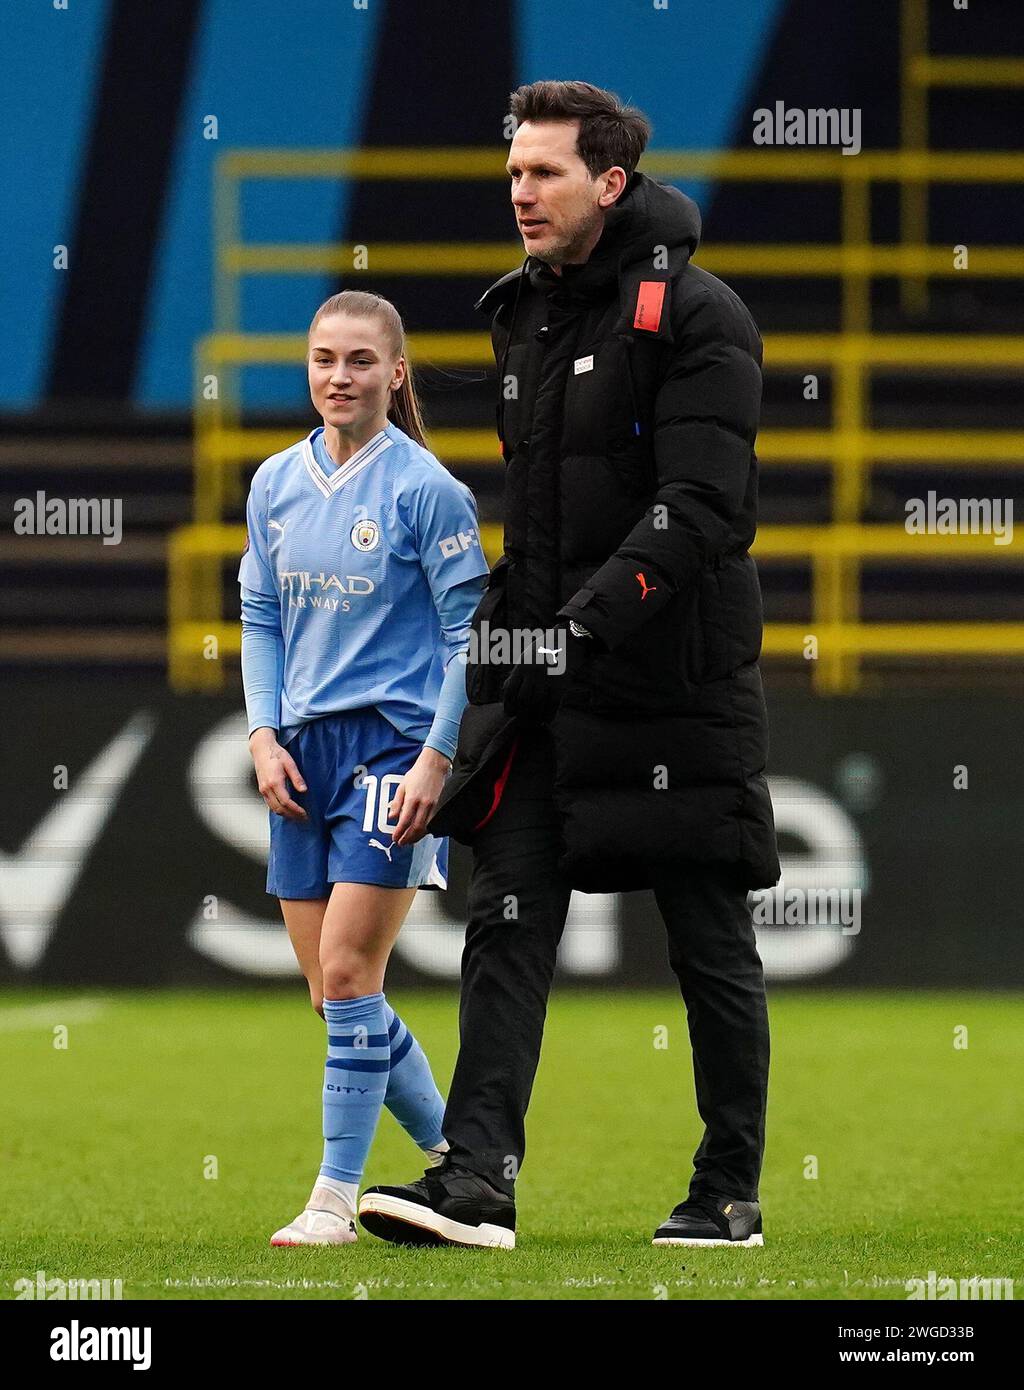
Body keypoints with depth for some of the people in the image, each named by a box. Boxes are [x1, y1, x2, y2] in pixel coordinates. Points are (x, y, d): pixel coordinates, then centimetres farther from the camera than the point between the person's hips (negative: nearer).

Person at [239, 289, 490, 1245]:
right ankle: (456, 1156, 23)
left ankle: (335, 1198, -6)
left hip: (396, 741, -6)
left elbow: (470, 631, -7)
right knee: (333, 990, 7)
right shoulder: (276, 484, 8)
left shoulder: (426, 491, -8)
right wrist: (263, 736, 3)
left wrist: (436, 759, -13)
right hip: (304, 753, 6)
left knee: (348, 972, -12)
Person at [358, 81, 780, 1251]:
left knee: (709, 939, 3)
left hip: (673, 678, -7)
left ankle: (729, 1195, 12)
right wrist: (505, 621, 17)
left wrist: (585, 625, -26)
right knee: (506, 919, -5)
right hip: (540, 680, 7)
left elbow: (701, 506, -20)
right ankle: (477, 1179, -10)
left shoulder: (692, 315, -12)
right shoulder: (521, 317, 12)